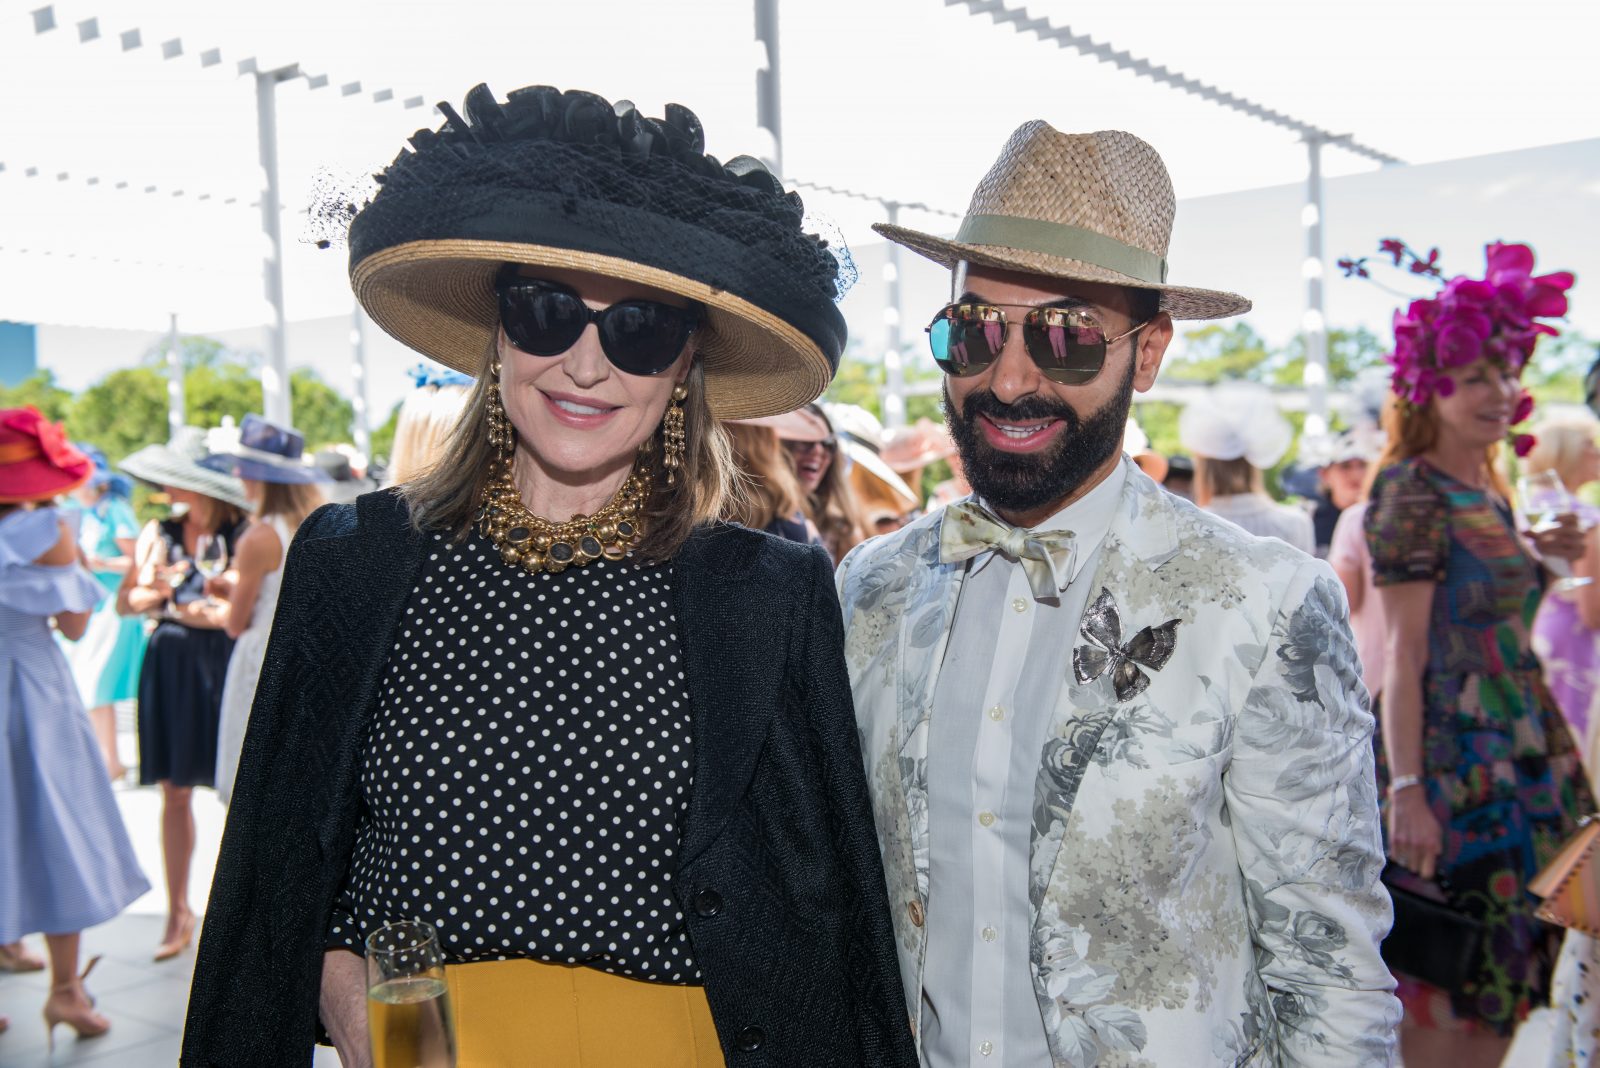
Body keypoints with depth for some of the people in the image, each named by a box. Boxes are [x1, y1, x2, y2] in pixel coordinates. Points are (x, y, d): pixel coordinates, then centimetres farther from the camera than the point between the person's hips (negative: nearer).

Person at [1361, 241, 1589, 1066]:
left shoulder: (1490, 489, 12)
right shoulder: (1413, 490, -13)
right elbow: (1403, 649, -19)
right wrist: (1404, 788, -23)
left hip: (1524, 758, 9)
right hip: (1450, 763, -9)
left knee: (1502, 992, 15)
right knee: (1445, 1000, -1)